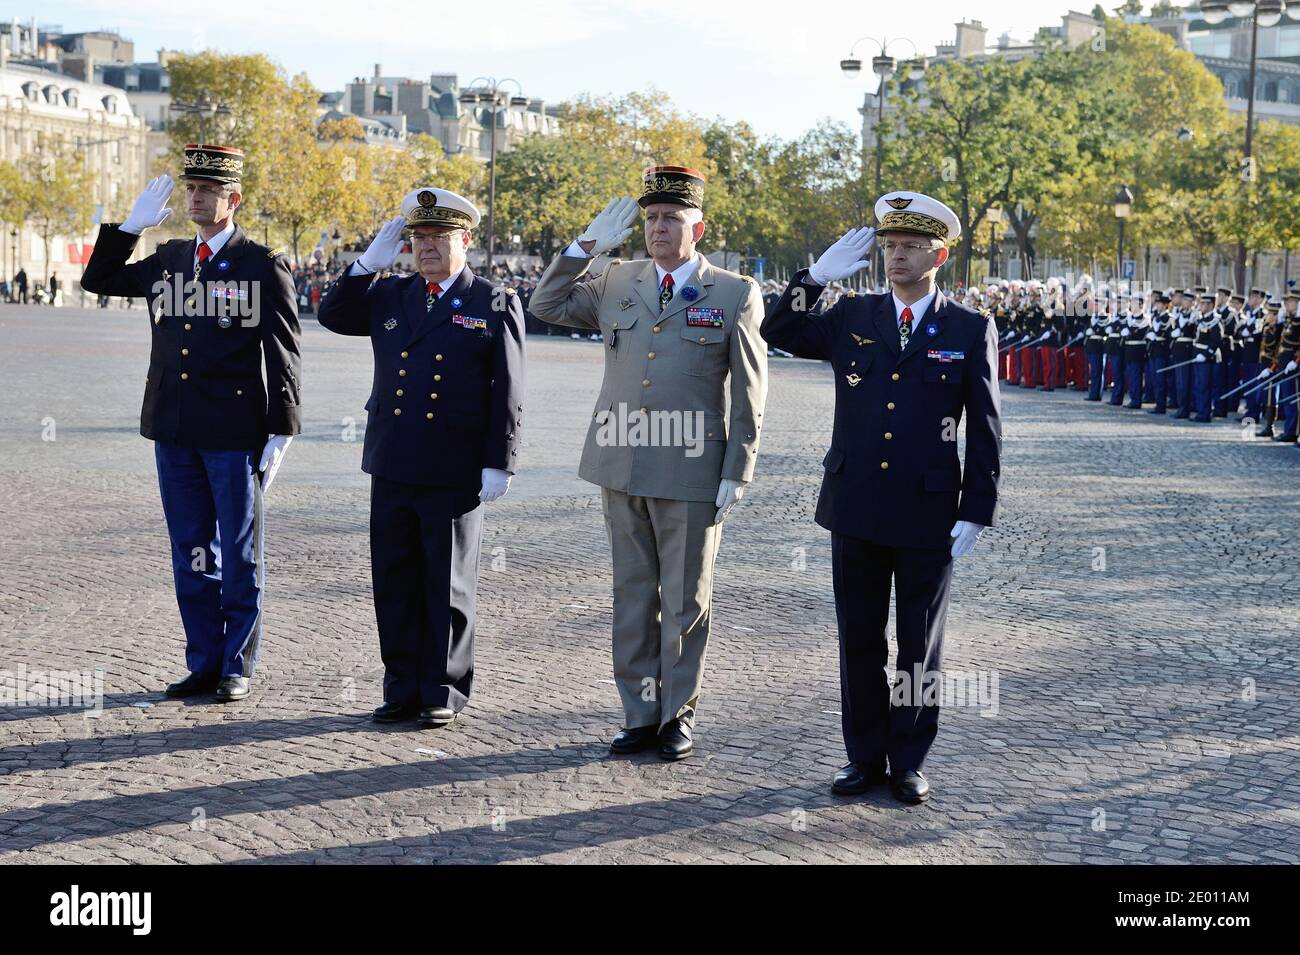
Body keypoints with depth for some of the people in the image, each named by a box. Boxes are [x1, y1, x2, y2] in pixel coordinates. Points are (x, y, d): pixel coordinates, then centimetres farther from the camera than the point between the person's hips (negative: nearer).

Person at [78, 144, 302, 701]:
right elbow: (98, 280, 21)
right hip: (174, 432, 5)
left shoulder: (264, 266, -4)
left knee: (240, 554, 4)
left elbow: (284, 355, -7)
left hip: (236, 434, -5)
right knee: (191, 553, 10)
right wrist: (131, 225, 8)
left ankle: (237, 667, 14)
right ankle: (204, 664, 19)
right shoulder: (167, 261, 12)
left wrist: (281, 432, -12)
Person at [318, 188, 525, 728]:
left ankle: (445, 693, 14)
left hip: (454, 475, -5)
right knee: (394, 582, 9)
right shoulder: (390, 297, 13)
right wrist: (368, 263, 2)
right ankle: (403, 689, 19)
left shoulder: (496, 306, -1)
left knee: (448, 585, 4)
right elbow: (332, 316, 13)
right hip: (392, 470, 5)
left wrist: (498, 464, -10)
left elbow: (507, 395, -4)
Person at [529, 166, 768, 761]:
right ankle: (639, 714, 21)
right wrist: (586, 246, 3)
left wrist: (736, 474, -7)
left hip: (692, 476, -4)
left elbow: (749, 394, -3)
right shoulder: (617, 283, 9)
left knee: (685, 601, 6)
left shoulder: (735, 294, -2)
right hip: (622, 468, 4)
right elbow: (546, 306, 15)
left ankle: (678, 714, 19)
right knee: (633, 596, 11)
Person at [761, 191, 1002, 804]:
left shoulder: (971, 331, 0)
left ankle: (908, 762, 20)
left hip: (929, 513, -2)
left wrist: (977, 512, -6)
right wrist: (815, 277, -6)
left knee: (920, 646, 8)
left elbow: (986, 429, 0)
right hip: (856, 507, 2)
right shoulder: (851, 318, 6)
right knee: (859, 640, 9)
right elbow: (778, 333, 8)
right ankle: (865, 758, 21)